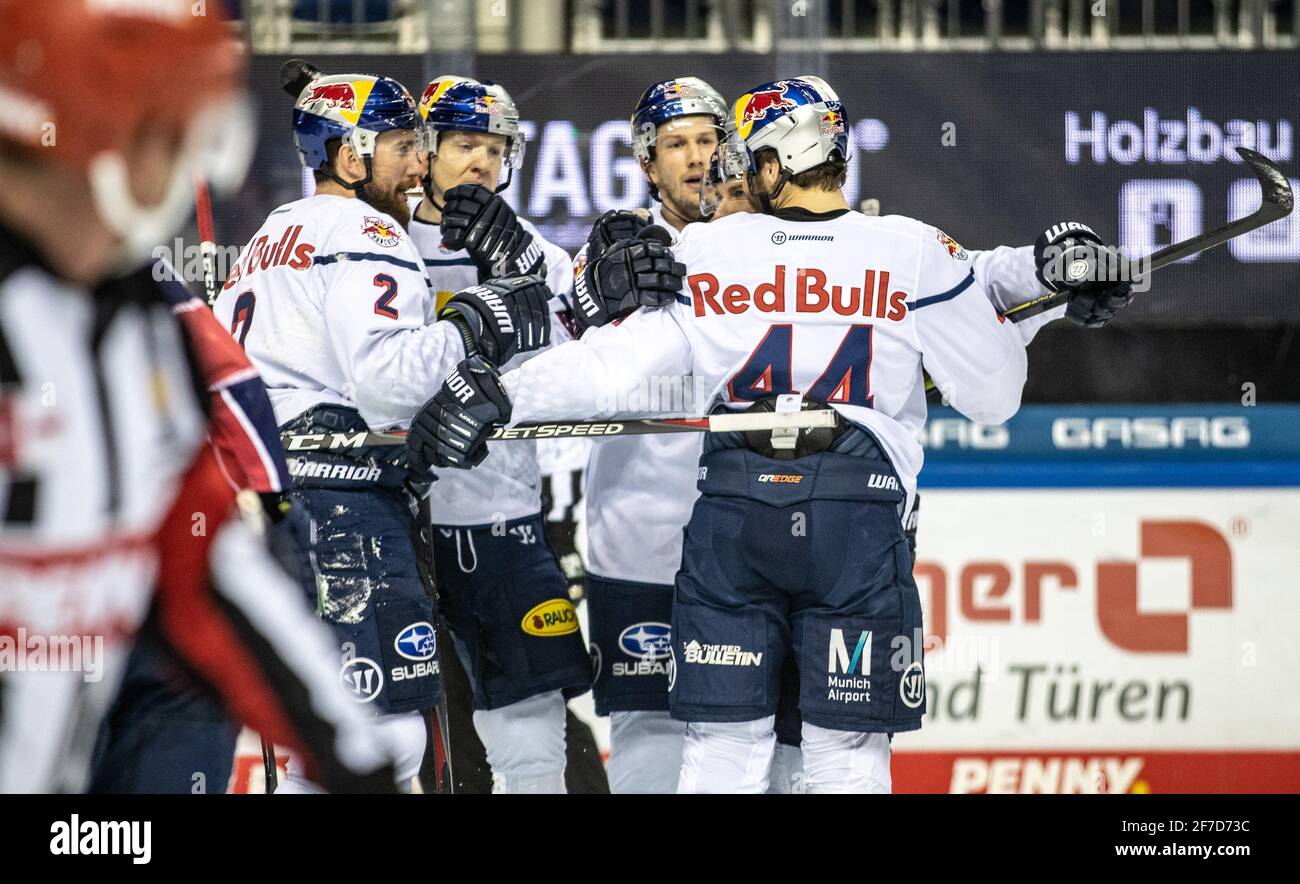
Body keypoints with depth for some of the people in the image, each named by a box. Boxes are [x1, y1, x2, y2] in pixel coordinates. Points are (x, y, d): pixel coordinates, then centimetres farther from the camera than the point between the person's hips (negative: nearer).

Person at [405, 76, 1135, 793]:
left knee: (724, 745, 7)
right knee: (849, 751, 4)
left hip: (731, 517, 1)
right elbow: (992, 395, 3)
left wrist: (499, 395, 0)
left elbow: (615, 368, -4)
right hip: (859, 522, -1)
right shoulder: (915, 255, -1)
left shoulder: (703, 254, 3)